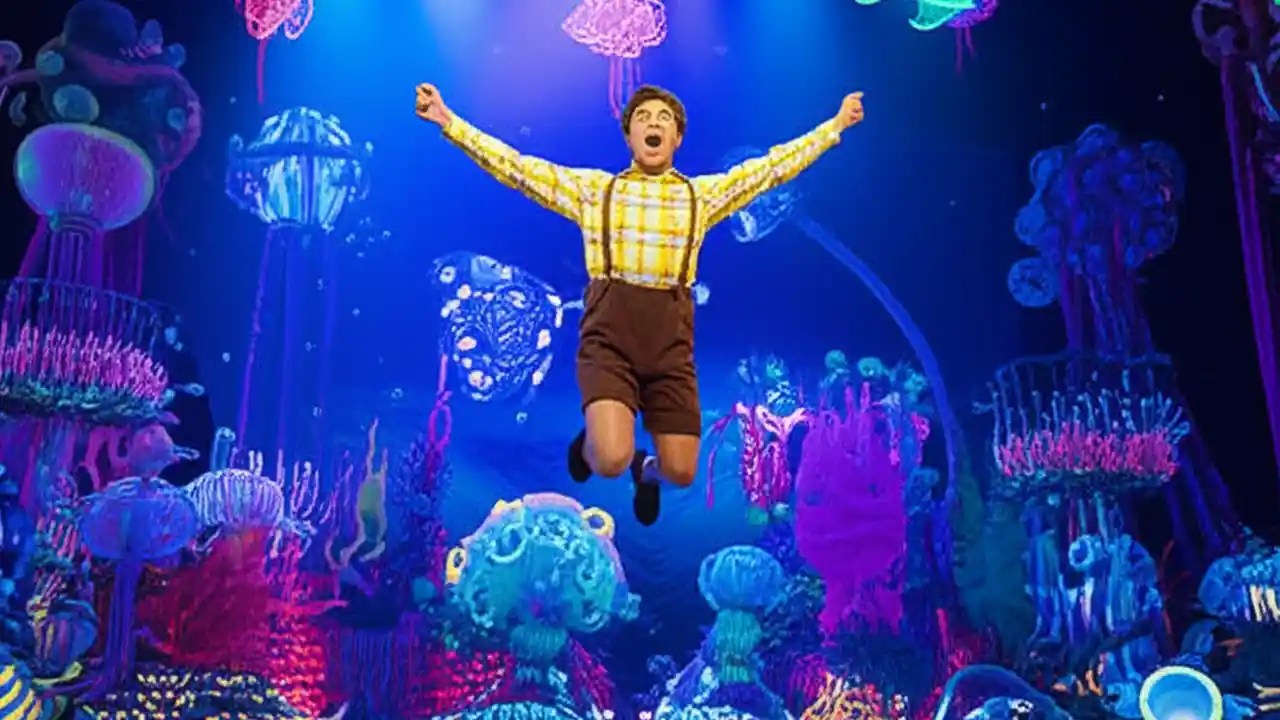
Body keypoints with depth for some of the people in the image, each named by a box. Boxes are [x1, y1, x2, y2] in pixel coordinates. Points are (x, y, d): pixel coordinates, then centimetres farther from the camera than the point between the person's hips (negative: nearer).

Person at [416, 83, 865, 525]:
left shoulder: (703, 194, 14)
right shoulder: (592, 188, 10)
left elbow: (772, 167, 16)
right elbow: (517, 167, 6)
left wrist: (835, 125, 16)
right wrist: (448, 121, 0)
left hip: (671, 340, 2)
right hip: (609, 335, -2)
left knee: (681, 473, 0)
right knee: (610, 462, -20)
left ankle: (647, 470, 39)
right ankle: (591, 443, 20)